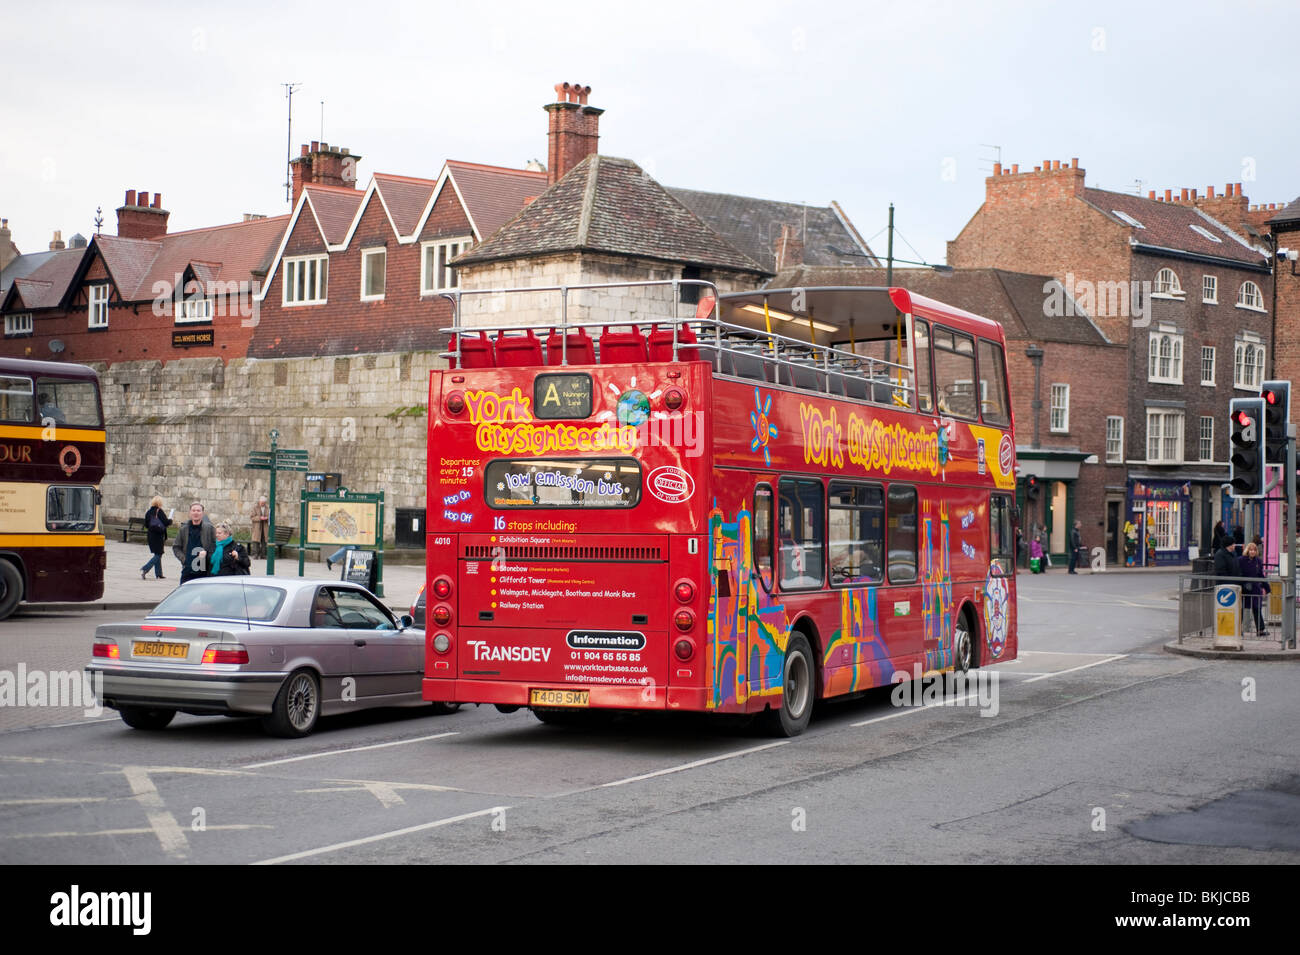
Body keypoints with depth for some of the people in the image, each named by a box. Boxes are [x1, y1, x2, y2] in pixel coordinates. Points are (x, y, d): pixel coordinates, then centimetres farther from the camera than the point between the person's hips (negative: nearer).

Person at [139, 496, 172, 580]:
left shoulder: (148, 512, 5)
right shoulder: (160, 511, -14)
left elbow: (146, 524, 6)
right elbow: (166, 522, -16)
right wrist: (170, 520, 4)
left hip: (151, 534, 7)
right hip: (158, 535, -7)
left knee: (157, 554, 15)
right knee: (158, 555, -2)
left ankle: (159, 574, 16)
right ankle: (145, 569, -16)